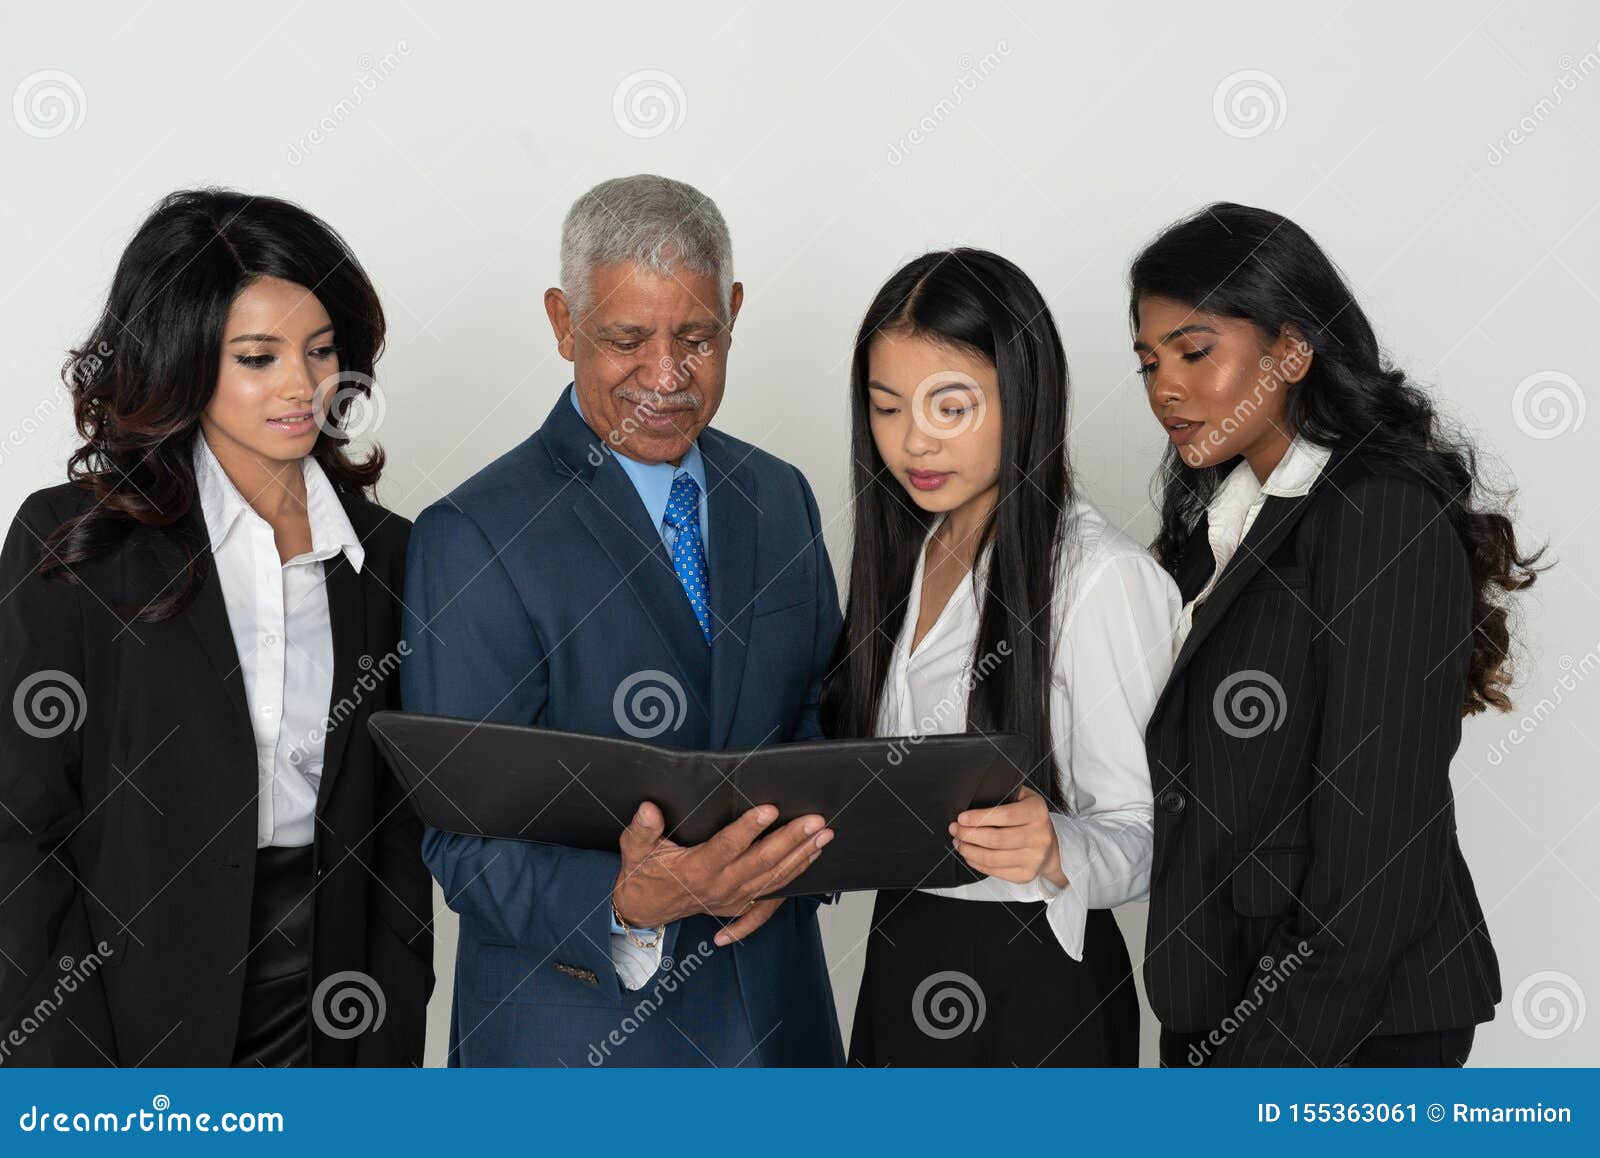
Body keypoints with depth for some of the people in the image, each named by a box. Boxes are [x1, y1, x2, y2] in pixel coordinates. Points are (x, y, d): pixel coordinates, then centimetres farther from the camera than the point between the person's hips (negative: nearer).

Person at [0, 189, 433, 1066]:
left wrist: (391, 1040, 1)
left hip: (331, 1019, 3)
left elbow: (397, 826, 7)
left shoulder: (385, 551, 4)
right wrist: (78, 1090, -12)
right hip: (139, 1022, -3)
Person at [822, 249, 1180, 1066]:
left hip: (1036, 982, -6)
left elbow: (1142, 841, -16)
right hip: (903, 957, 7)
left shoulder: (1102, 575, -16)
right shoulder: (907, 552, 8)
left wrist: (1052, 851, -36)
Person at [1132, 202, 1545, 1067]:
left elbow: (1377, 834, -19)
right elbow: (1195, 768, 10)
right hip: (1216, 995, 7)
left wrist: (1268, 1061, -18)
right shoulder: (1215, 517, 11)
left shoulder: (1385, 518, -16)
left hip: (1354, 1019, -7)